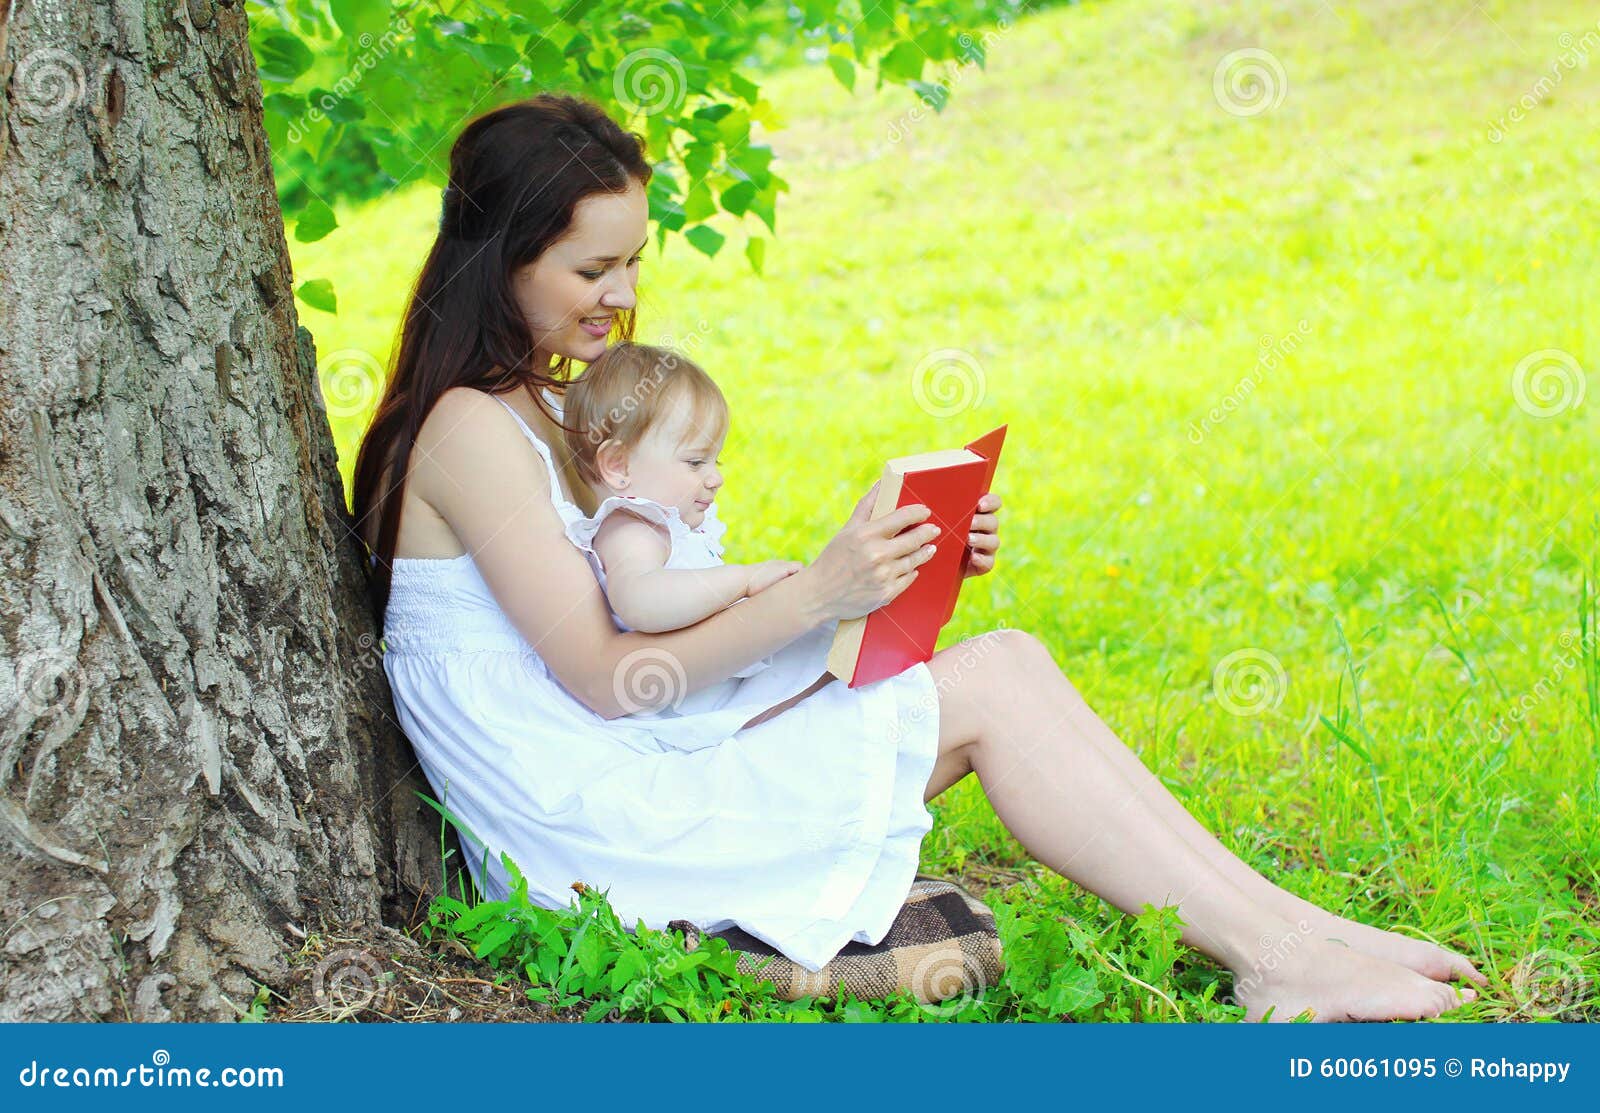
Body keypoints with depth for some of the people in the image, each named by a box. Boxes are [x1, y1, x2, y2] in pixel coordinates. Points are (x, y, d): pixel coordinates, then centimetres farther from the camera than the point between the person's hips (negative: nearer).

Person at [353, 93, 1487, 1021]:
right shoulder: (469, 428, -13)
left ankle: (1290, 933, -8)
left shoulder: (559, 411, 17)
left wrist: (893, 568, 2)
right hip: (591, 831, -8)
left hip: (638, 775, 8)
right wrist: (814, 596, -25)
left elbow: (676, 604, 13)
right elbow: (603, 674, -18)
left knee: (1006, 658, -5)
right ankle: (1275, 962, -11)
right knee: (986, 690, -14)